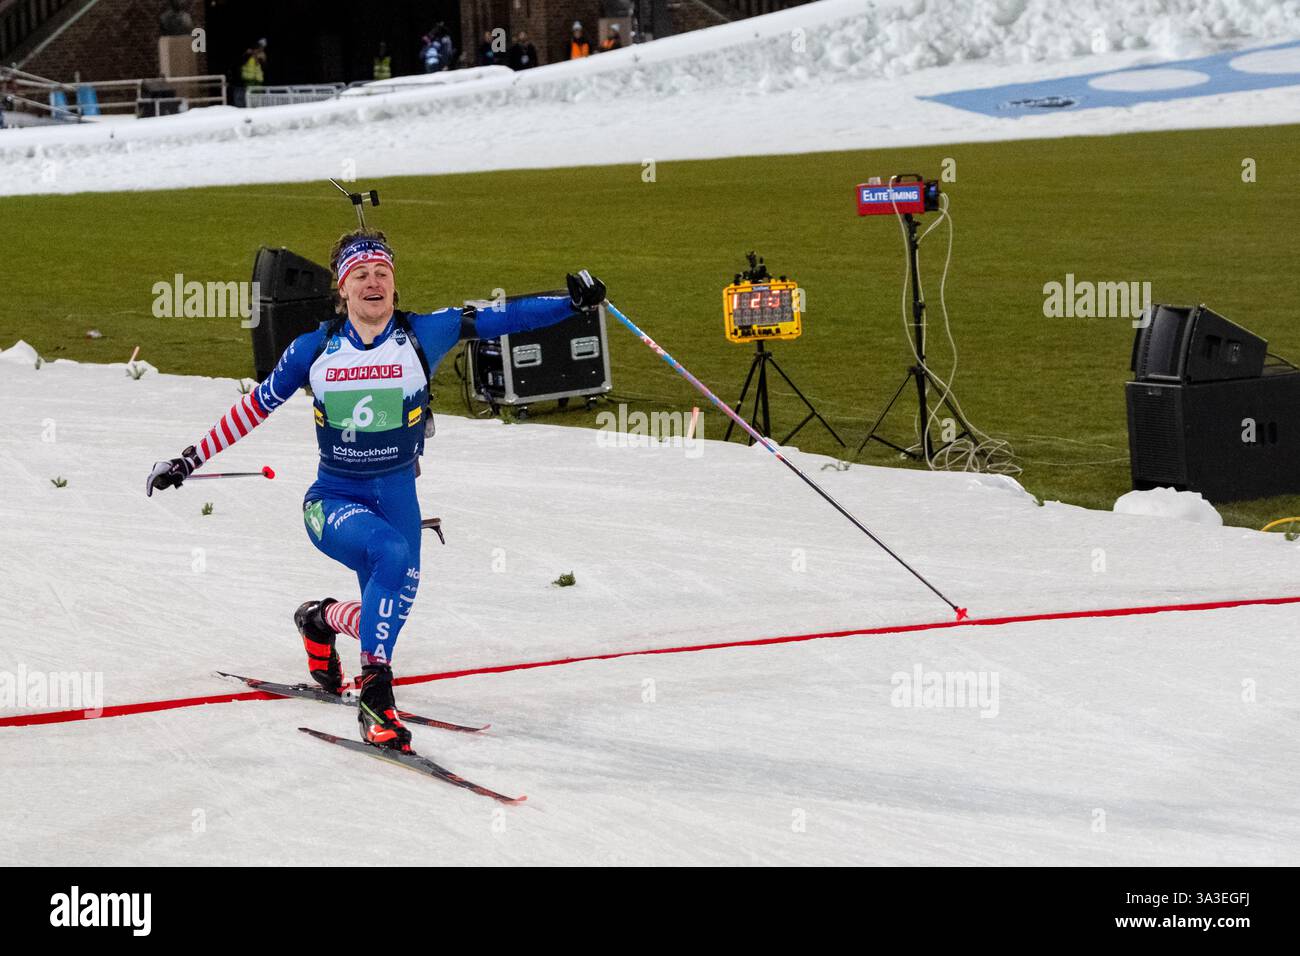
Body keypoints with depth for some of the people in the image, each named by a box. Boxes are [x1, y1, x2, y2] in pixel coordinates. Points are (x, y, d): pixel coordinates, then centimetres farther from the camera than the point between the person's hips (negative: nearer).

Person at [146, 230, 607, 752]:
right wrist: (189, 459, 7)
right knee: (392, 553, -32)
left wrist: (572, 300, -17)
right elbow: (255, 406, 7)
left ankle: (321, 618, 32)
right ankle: (375, 693, -27)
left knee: (391, 606, -5)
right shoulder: (315, 348, -2)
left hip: (397, 496, 2)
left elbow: (501, 318, -7)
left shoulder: (423, 334, -4)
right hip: (332, 500, -2)